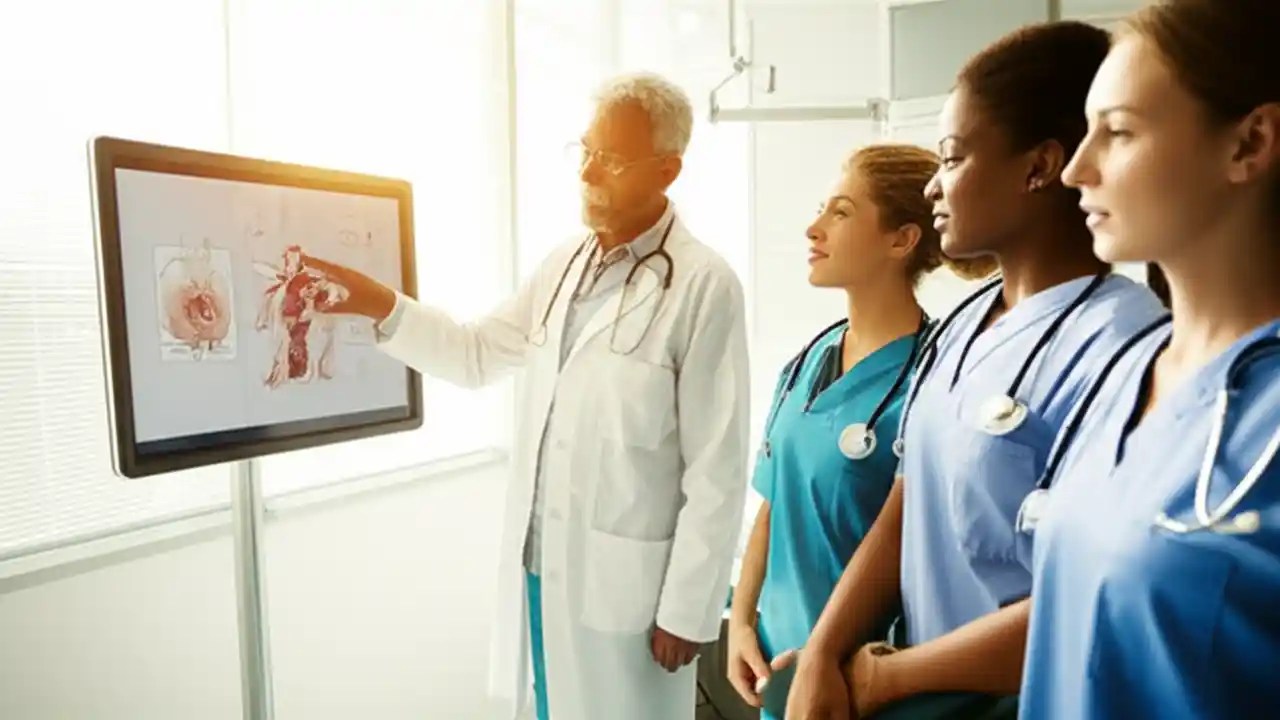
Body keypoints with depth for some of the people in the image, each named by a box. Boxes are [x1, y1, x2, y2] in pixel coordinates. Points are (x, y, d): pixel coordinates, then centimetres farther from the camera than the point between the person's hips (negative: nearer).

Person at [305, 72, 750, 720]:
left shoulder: (704, 286, -17)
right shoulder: (565, 264, 5)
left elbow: (716, 471, -16)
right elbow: (478, 354, 13)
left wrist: (687, 610, -12)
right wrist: (382, 307, -2)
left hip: (625, 578, -6)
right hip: (541, 562, 6)